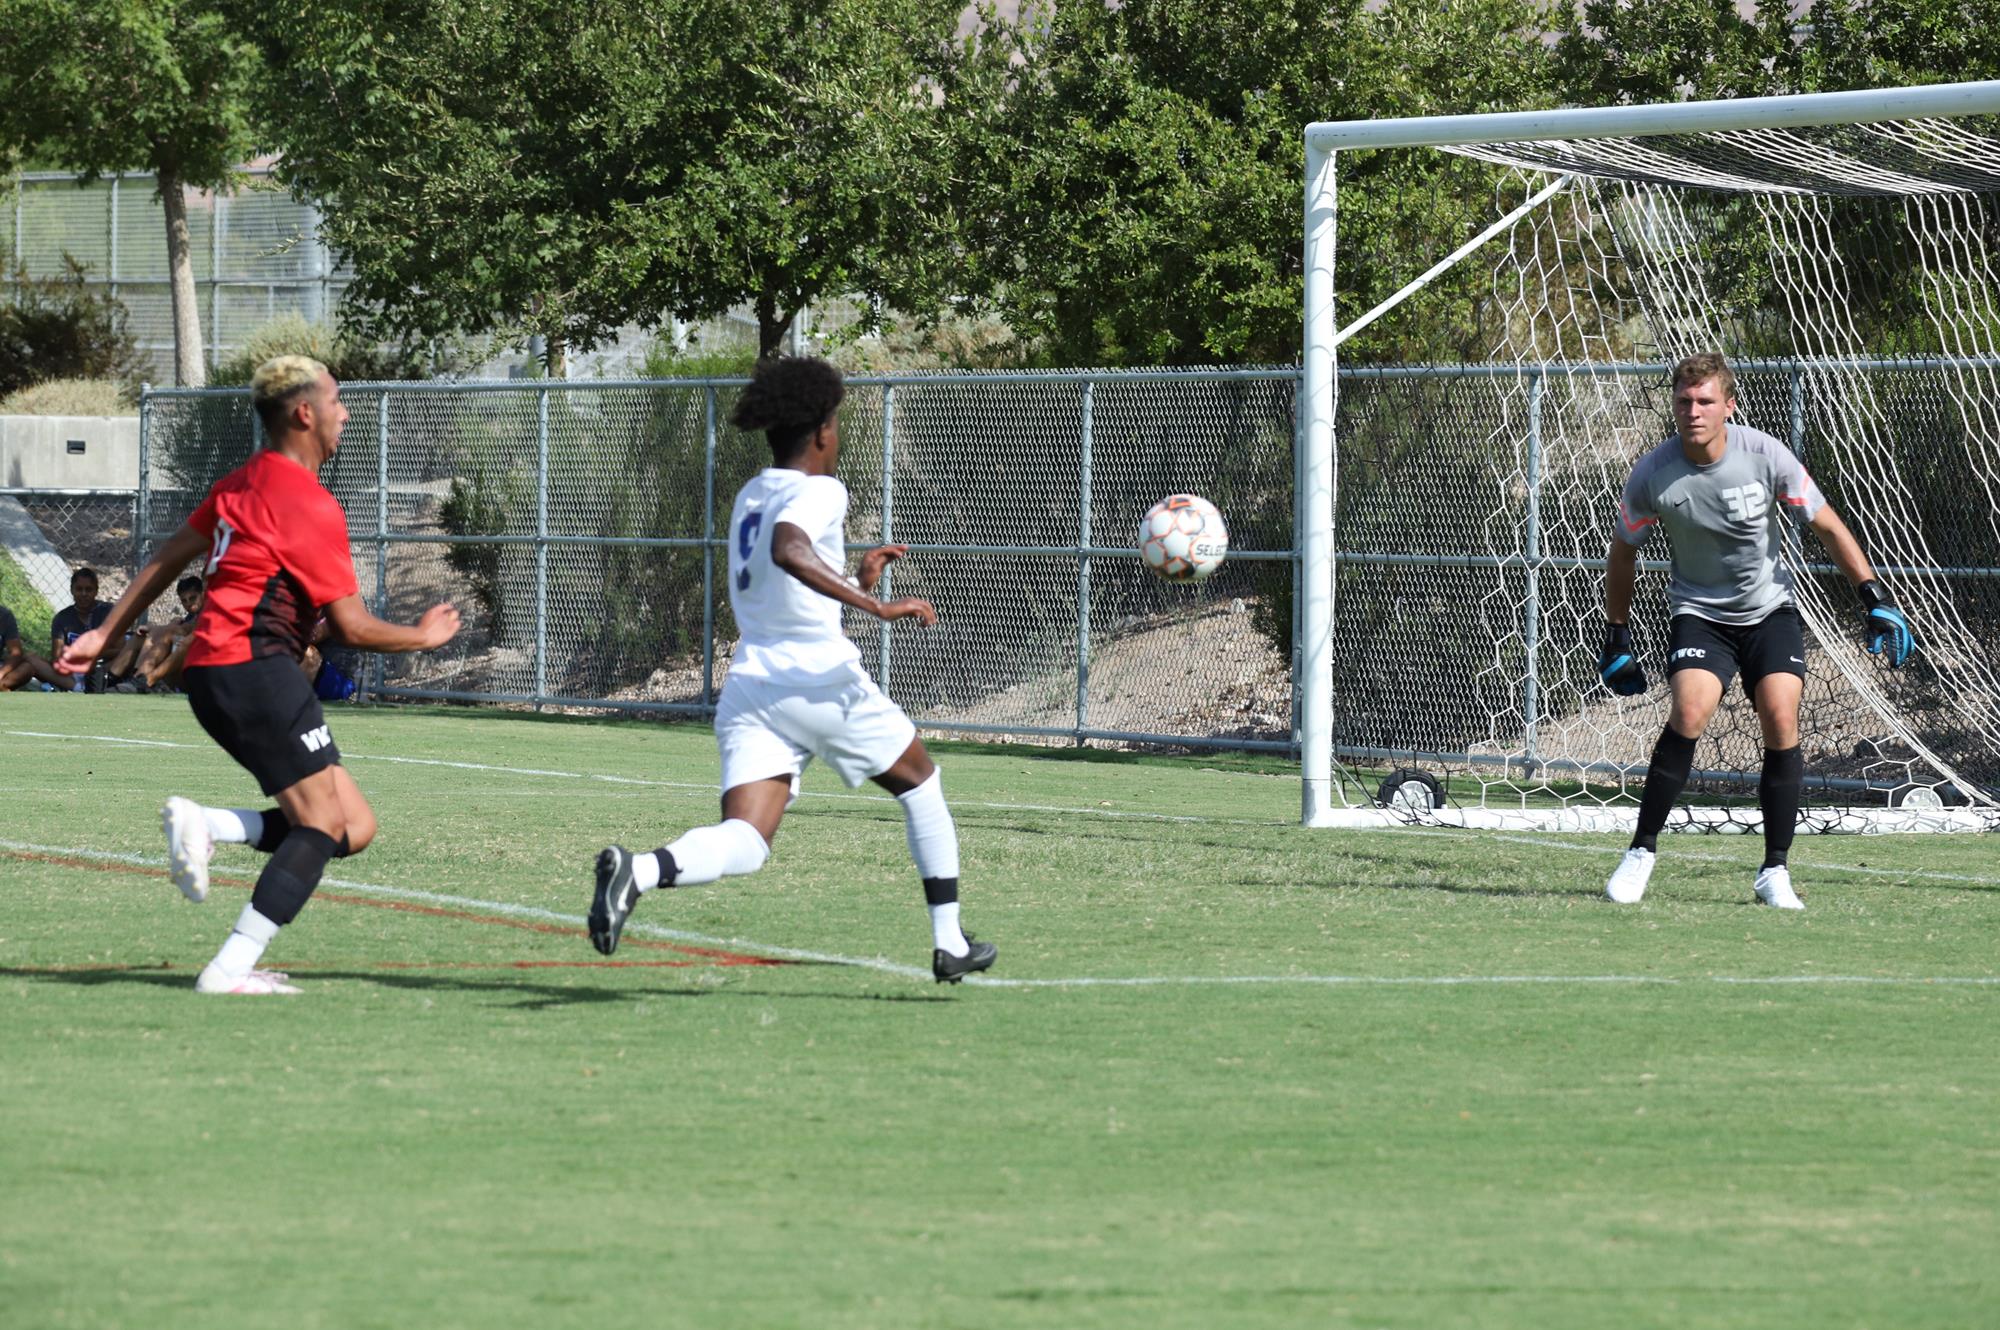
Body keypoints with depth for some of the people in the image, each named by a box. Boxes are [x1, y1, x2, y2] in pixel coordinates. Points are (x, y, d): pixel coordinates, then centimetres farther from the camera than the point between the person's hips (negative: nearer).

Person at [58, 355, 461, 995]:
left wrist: (103, 635, 27)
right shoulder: (309, 506, -10)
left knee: (354, 828, 5)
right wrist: (424, 635, 9)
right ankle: (232, 969, -15)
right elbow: (352, 627, -8)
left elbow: (168, 559, 21)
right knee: (324, 825, -9)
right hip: (256, 670, -9)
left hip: (211, 673, 9)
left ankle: (202, 823, -3)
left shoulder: (241, 484, 17)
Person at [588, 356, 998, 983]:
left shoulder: (750, 496, 18)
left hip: (749, 689, 6)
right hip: (823, 684, -6)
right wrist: (876, 606, -29)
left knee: (743, 843, -7)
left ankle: (638, 870, -38)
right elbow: (788, 551, -29)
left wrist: (860, 579, 34)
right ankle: (950, 944, 22)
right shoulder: (819, 491, -7)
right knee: (920, 785, 20)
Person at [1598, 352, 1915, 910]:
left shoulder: (1766, 456, -14)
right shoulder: (1652, 475, -14)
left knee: (1781, 723, -16)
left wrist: (1876, 598, -5)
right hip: (1699, 613, -1)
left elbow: (1828, 527, -2)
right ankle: (1642, 852, -12)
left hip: (1770, 611, 1)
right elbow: (1623, 552, 4)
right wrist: (1616, 638, 6)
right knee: (1689, 712, -25)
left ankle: (1775, 872, -5)